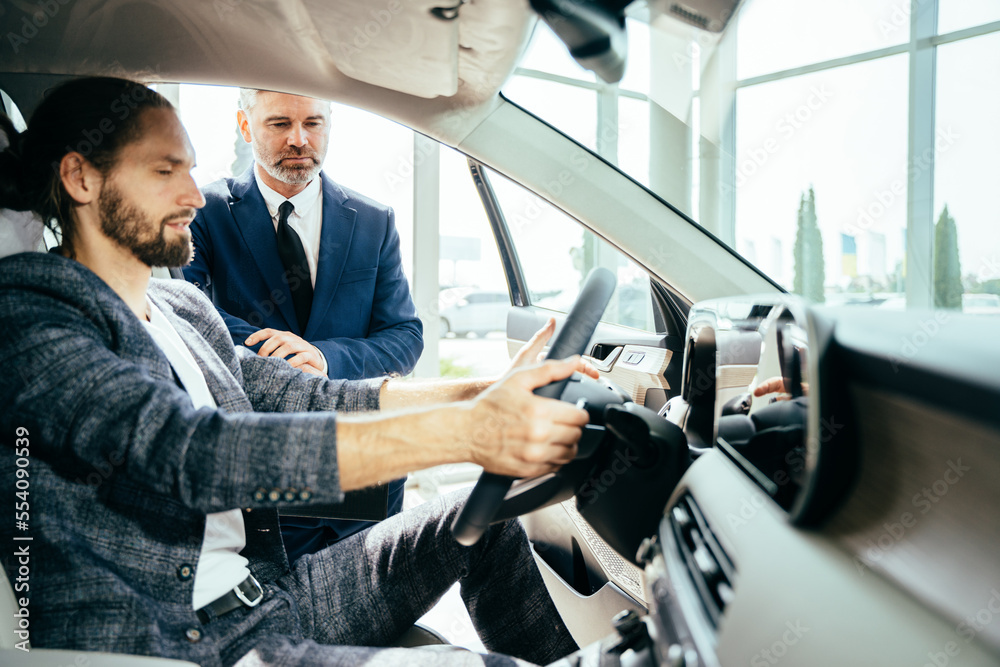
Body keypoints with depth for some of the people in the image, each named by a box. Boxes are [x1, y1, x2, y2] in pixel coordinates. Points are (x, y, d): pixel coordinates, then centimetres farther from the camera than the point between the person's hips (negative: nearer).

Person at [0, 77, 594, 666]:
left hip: (269, 598, 8)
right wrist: (465, 432, -34)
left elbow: (305, 398, 10)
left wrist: (484, 392, -1)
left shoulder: (182, 308, 13)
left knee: (482, 519, 6)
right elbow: (194, 453, -28)